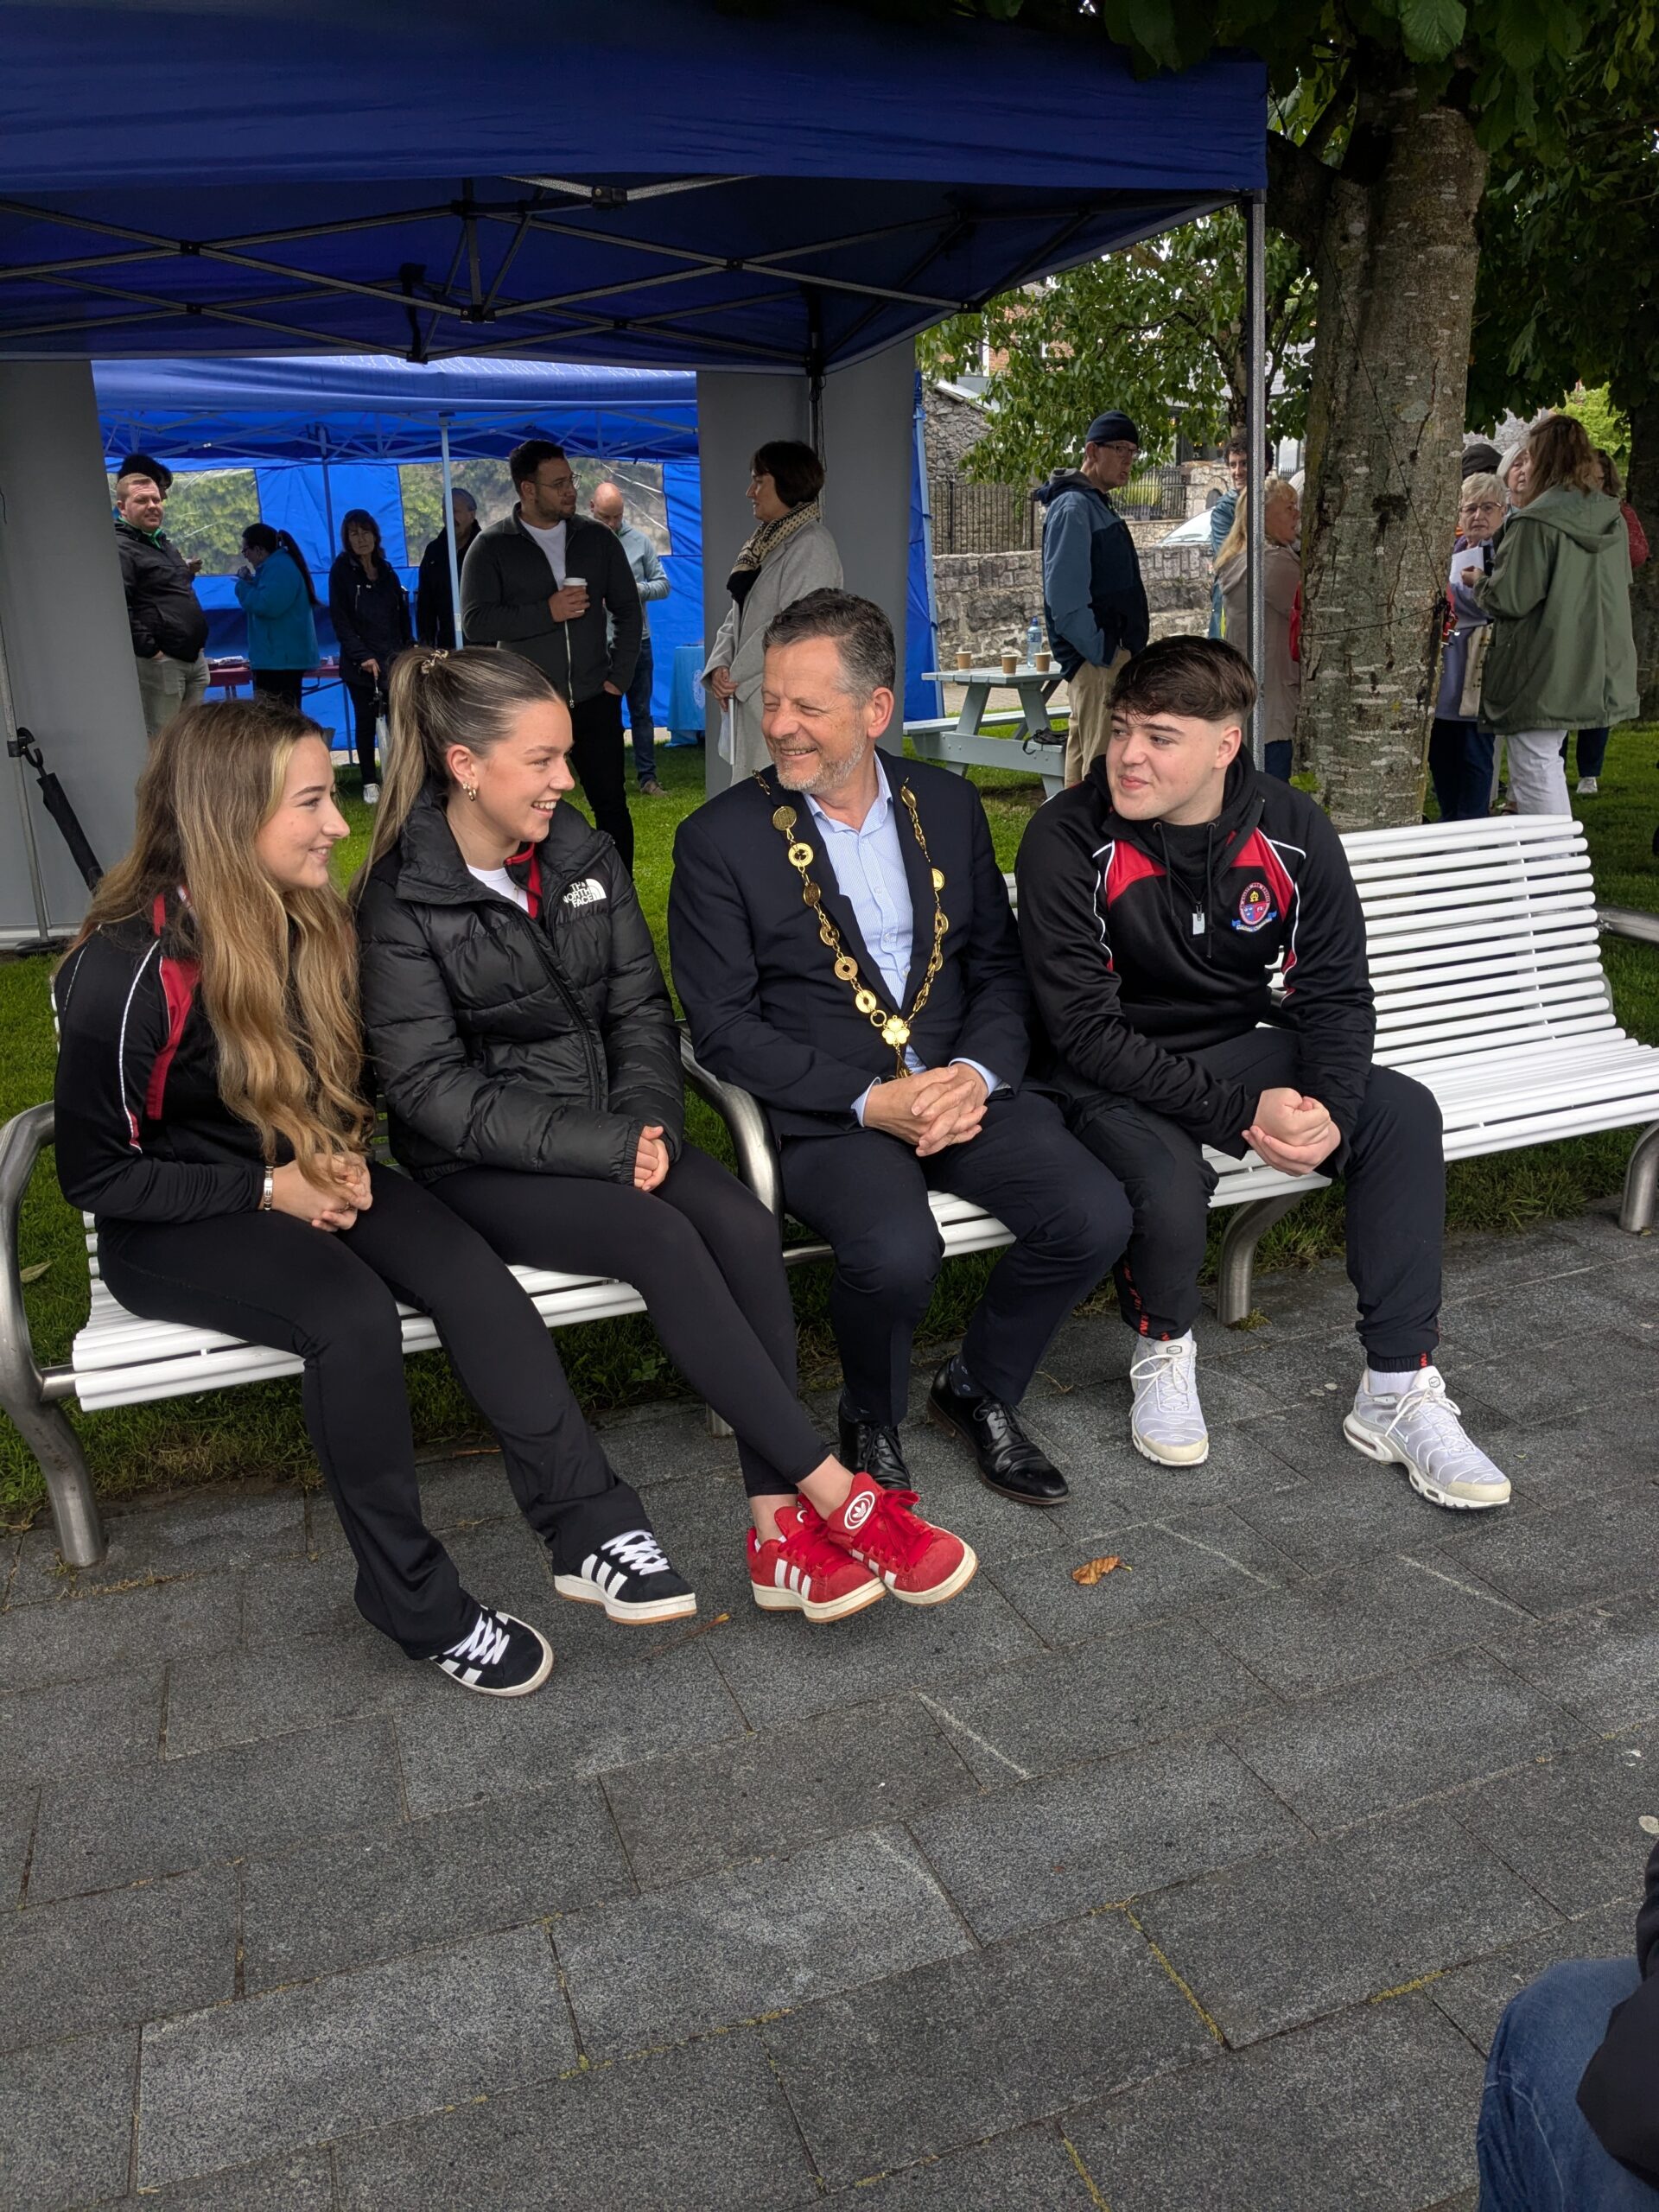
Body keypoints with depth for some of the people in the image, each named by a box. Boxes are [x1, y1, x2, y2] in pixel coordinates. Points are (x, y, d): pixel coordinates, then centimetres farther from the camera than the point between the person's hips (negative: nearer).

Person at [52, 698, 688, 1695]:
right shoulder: (130, 969, -20)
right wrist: (269, 1189, -19)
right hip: (174, 1222, -5)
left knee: (470, 1272, -24)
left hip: (305, 1182, 5)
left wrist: (341, 1155, -5)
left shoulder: (316, 923, 0)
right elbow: (96, 1173, -12)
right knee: (352, 1314, -33)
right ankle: (415, 1598, -16)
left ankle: (596, 1530, -24)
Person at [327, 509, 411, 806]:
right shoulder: (342, 571, -2)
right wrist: (362, 656, -16)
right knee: (366, 721, 2)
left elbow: (402, 615, 14)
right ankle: (370, 783, 11)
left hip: (393, 659, 3)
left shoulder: (386, 570, 12)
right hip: (360, 665, -3)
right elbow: (340, 621, -7)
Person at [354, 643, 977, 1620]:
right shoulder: (400, 905, -9)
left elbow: (641, 1007, 8)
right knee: (663, 1239, -30)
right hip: (486, 1167, -4)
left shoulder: (585, 855, 7)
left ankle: (779, 1531, -23)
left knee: (743, 1224, -25)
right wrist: (608, 1147, -21)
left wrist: (648, 1122, -12)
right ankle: (841, 1498, -23)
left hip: (613, 1129, 5)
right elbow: (435, 1090, -15)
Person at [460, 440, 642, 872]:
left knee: (612, 805, 5)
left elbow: (627, 610, 12)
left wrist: (620, 677, 1)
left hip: (594, 701, 2)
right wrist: (546, 612, -17)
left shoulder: (597, 539, 8)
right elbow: (475, 622, -9)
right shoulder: (491, 547, -1)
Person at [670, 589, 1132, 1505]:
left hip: (959, 1089, 4)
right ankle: (870, 1425, 4)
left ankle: (978, 1391, 11)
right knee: (897, 1252, -32)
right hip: (824, 1113, -4)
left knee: (1093, 1216, -18)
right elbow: (723, 1025, -6)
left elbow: (998, 960, 12)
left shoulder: (949, 804, 10)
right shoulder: (719, 838, -2)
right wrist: (870, 1100, -16)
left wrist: (977, 1072, -9)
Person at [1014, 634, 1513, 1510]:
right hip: (1113, 1076, -4)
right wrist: (1239, 1110, -26)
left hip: (1242, 1046, 5)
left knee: (1403, 1112, -17)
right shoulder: (1067, 839, -18)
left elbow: (1336, 992, -3)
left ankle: (1397, 1394, -8)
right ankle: (1162, 1351, 3)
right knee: (1170, 1187, -34)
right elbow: (1088, 1032, -21)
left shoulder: (1290, 829, -6)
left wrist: (1329, 1110, -23)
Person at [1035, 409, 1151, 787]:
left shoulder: (1098, 506, 19)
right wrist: (1103, 654, -19)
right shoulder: (1073, 508, -11)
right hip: (1096, 662, -10)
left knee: (1083, 765, 14)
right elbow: (1063, 597, -21)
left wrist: (1129, 653, 17)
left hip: (1109, 655, 10)